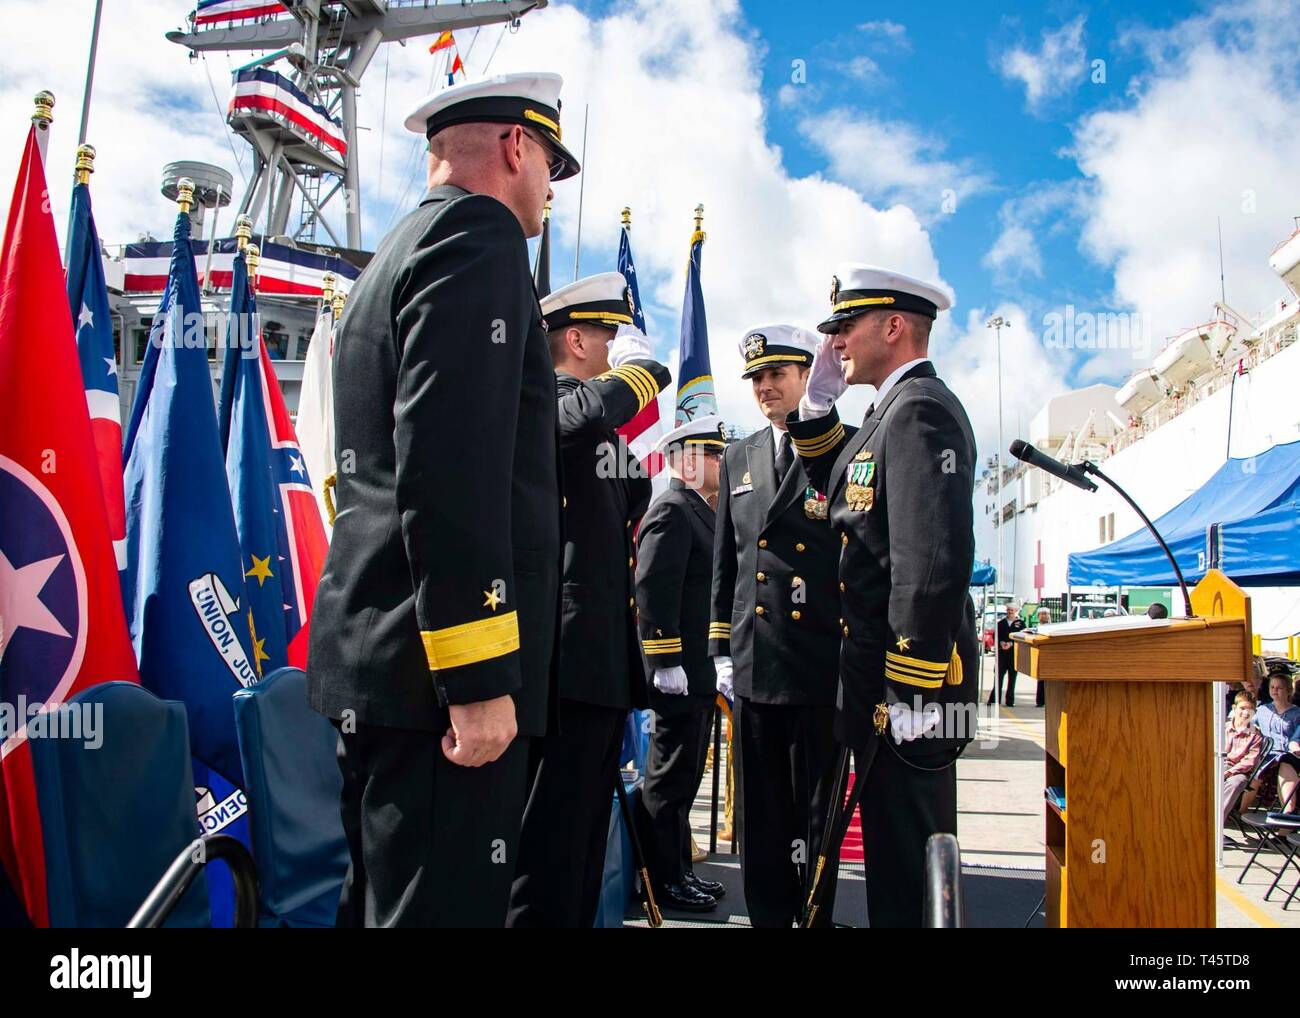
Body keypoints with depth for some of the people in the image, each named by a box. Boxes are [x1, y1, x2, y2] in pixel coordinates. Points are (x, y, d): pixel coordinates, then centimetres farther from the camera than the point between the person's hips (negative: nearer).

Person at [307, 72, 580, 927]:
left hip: (380, 661, 10)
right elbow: (453, 466, -21)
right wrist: (479, 677, -21)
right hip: (439, 669, -10)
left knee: (386, 898, 18)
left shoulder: (395, 256, 22)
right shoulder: (478, 235, -7)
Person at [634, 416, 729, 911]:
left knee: (682, 774, 16)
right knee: (671, 776, 0)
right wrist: (666, 663, -23)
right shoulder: (671, 510, -13)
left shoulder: (701, 512, 18)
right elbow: (653, 590, -21)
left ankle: (678, 870, 27)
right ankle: (664, 881, 11)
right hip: (680, 670, -10)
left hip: (701, 670, 10)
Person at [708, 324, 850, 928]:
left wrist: (847, 577, -14)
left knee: (817, 809, 8)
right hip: (753, 665, 4)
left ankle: (815, 915, 21)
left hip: (822, 666, -4)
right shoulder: (738, 459, 13)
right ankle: (768, 916, 23)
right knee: (761, 811, 11)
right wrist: (721, 649, 12)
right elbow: (724, 562, 14)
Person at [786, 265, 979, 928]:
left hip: (906, 687, -10)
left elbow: (935, 561, -25)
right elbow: (841, 493, 24)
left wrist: (912, 692, -24)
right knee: (896, 859, 18)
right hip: (879, 680, 10)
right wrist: (818, 405, 13)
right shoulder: (896, 409, 17)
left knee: (909, 868, 0)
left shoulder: (922, 409, -16)